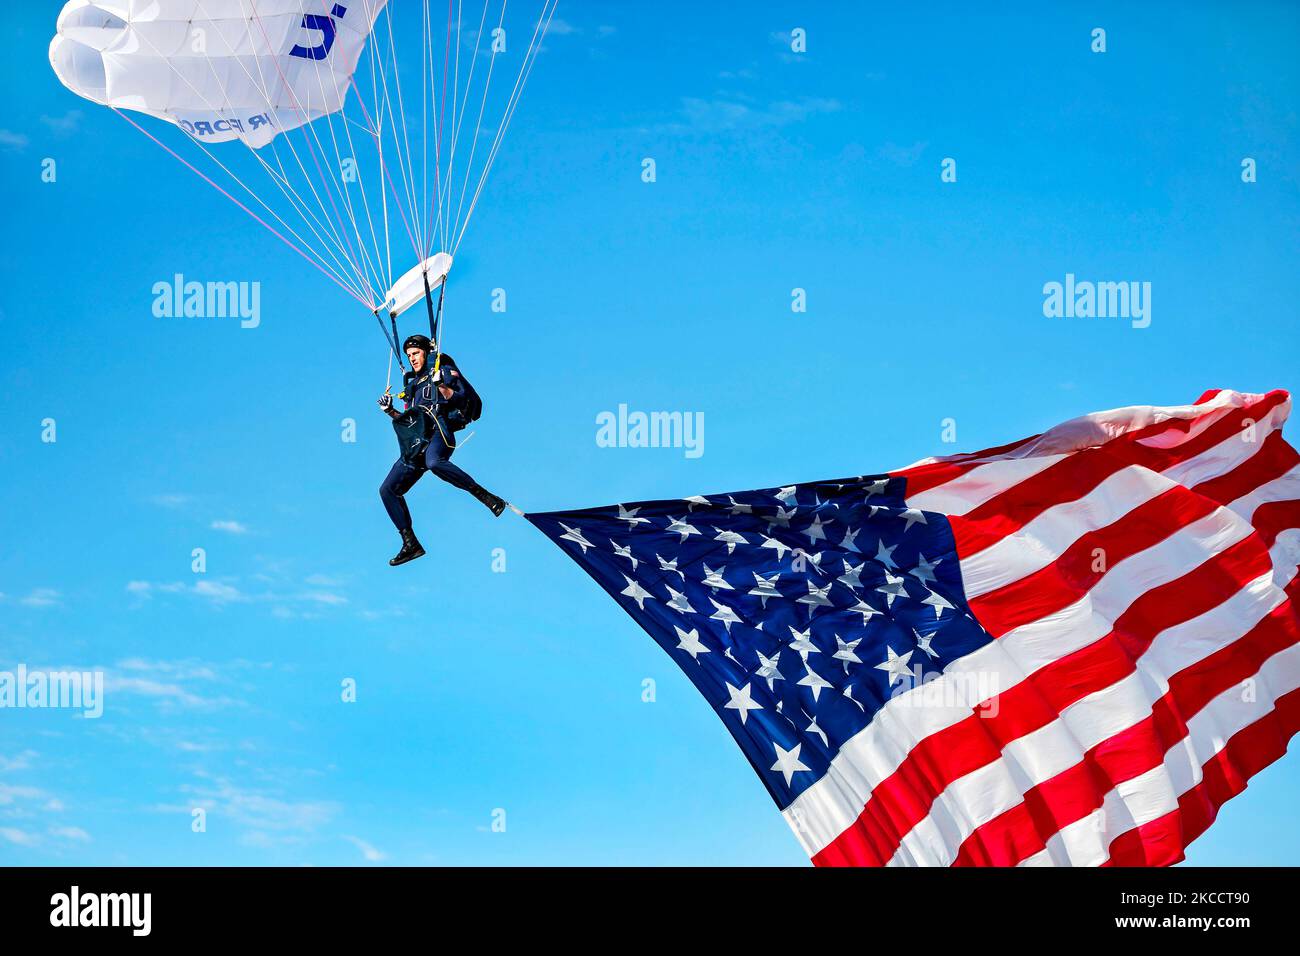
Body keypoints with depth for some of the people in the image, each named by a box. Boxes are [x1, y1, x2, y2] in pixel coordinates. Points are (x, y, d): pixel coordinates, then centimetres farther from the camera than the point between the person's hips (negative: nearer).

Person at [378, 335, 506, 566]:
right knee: (388, 490, -1)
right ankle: (411, 544, 0)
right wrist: (390, 411, 14)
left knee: (434, 462, -43)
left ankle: (485, 495, -35)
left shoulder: (445, 371, 11)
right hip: (416, 442, 8)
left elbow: (458, 398, -5)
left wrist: (440, 384, -20)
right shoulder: (413, 384, 30)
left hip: (439, 431, -8)